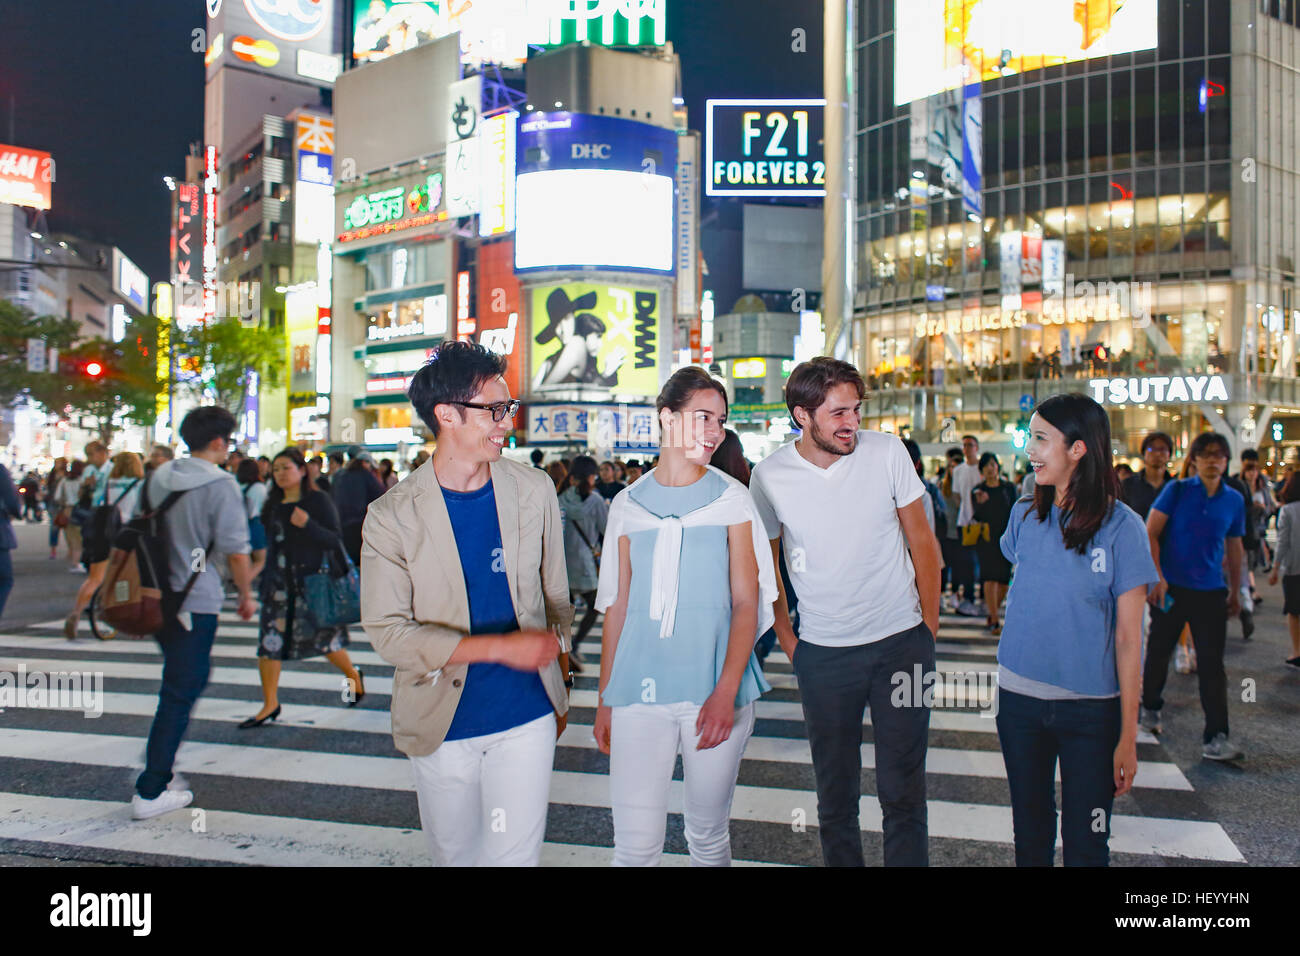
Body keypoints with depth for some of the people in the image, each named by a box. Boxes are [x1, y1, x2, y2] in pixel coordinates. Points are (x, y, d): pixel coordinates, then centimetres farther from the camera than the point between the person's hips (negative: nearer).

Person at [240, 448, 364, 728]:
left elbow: (335, 539, -12)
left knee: (322, 636, 2)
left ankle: (353, 674, 30)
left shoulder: (317, 500, -6)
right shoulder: (274, 504, 11)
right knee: (269, 639, -1)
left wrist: (308, 525, -26)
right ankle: (270, 705, 8)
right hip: (280, 581, 5)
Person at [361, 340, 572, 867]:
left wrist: (558, 692, 15)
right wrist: (501, 647, -22)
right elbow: (388, 630, -15)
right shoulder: (391, 517, -12)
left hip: (526, 717, 1)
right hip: (442, 724, 0)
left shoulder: (534, 491, -3)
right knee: (454, 853, 18)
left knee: (514, 854, 0)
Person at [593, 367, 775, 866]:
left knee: (709, 835, 11)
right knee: (635, 845, -1)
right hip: (639, 692, 1)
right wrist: (605, 699, 10)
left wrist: (726, 692, -13)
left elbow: (746, 602, -1)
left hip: (716, 692, 0)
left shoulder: (731, 499, 3)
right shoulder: (628, 505, 7)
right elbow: (617, 606, 11)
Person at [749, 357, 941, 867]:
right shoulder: (769, 476, -7)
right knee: (835, 794, 12)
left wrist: (929, 625, 3)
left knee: (903, 792, 5)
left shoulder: (887, 451, -8)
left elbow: (922, 540, 2)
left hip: (901, 642, 0)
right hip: (823, 653, 1)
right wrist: (786, 640, 8)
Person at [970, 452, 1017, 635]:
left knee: (1004, 579, 2)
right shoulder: (977, 491, 5)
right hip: (986, 539, -2)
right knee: (991, 578, -11)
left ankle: (992, 615, 23)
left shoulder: (1008, 488, 8)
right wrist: (980, 503, -20)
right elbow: (976, 517, -2)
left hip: (1005, 539, 2)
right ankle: (994, 621, -10)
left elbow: (1014, 513, 9)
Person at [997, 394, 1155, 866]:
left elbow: (1128, 637, -9)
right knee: (1030, 831, 16)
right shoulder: (1025, 515, 1)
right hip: (1020, 699, 3)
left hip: (1091, 708, -3)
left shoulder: (1121, 526, -11)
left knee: (1085, 844, 7)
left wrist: (1128, 736, -8)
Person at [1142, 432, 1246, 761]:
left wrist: (1235, 591, 18)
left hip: (1211, 592, 2)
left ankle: (1216, 737, -2)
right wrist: (1157, 577, -14)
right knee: (1159, 651, 11)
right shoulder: (1177, 490, -4)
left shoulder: (1234, 500, 6)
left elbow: (1234, 548, 16)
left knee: (1211, 663, -3)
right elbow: (1150, 533, -7)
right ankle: (1150, 707, 34)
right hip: (1171, 587, -2)